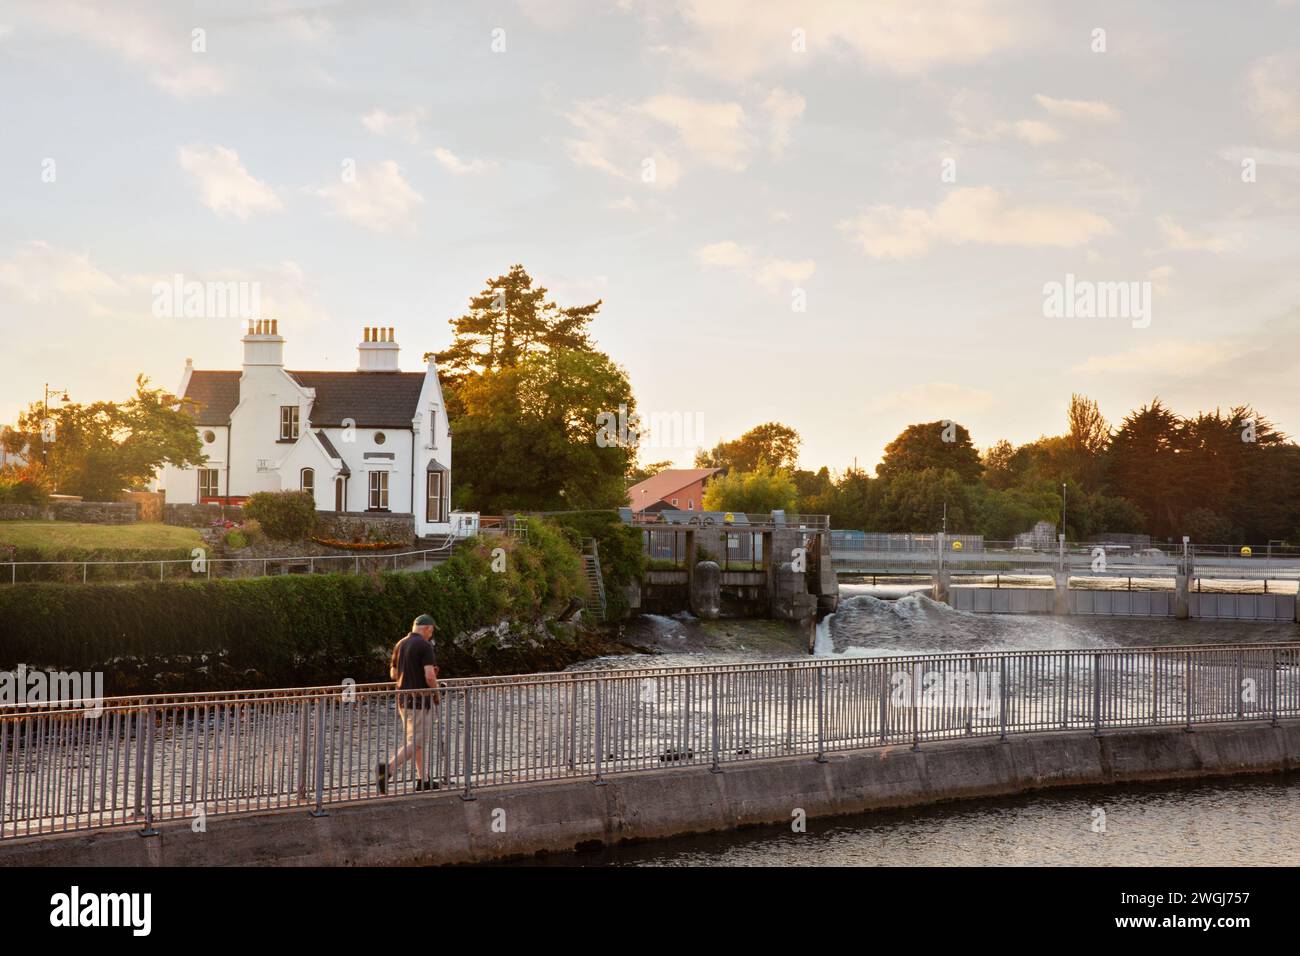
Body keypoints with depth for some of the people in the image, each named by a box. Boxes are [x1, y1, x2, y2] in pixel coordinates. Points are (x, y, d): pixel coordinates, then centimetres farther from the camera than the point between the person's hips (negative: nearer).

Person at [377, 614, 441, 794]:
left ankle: (423, 780, 16)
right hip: (420, 699, -8)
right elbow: (430, 676, -21)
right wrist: (436, 693, -4)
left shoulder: (400, 644, 10)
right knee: (416, 742, -5)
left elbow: (393, 674, 16)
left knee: (420, 740, 15)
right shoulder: (425, 646, -14)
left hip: (403, 698, 8)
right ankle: (387, 769, -18)